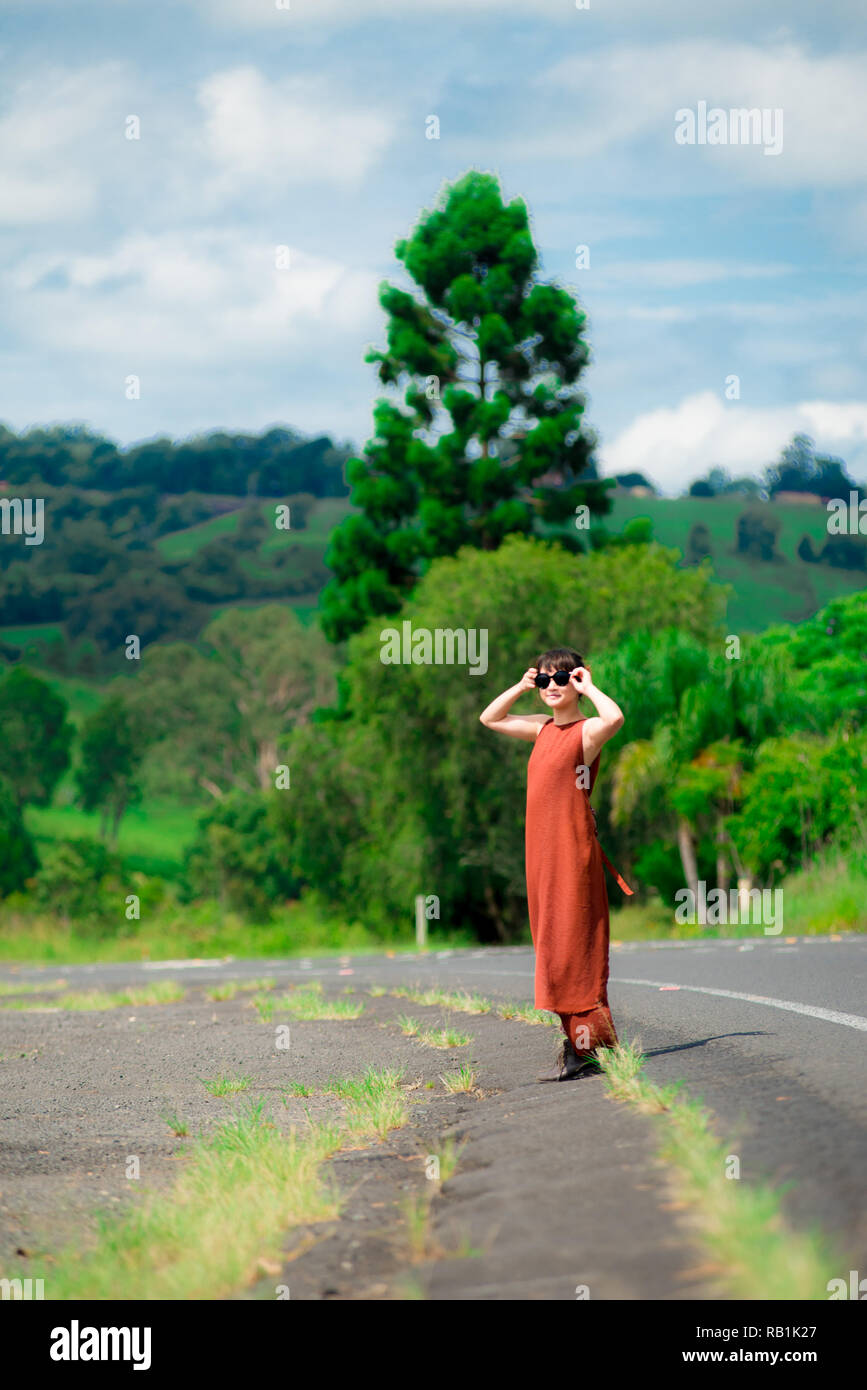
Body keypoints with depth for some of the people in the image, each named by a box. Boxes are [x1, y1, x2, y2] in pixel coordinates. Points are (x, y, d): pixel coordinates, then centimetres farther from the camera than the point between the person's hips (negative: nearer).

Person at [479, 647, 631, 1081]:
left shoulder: (586, 731, -8)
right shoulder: (543, 729, 15)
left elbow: (614, 718, -32)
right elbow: (490, 719, 29)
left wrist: (588, 687, -15)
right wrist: (521, 686, 16)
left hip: (573, 848, -8)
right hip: (541, 849, 8)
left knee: (572, 946, -9)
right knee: (552, 946, 9)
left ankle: (582, 1049, -7)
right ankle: (576, 1039, 13)